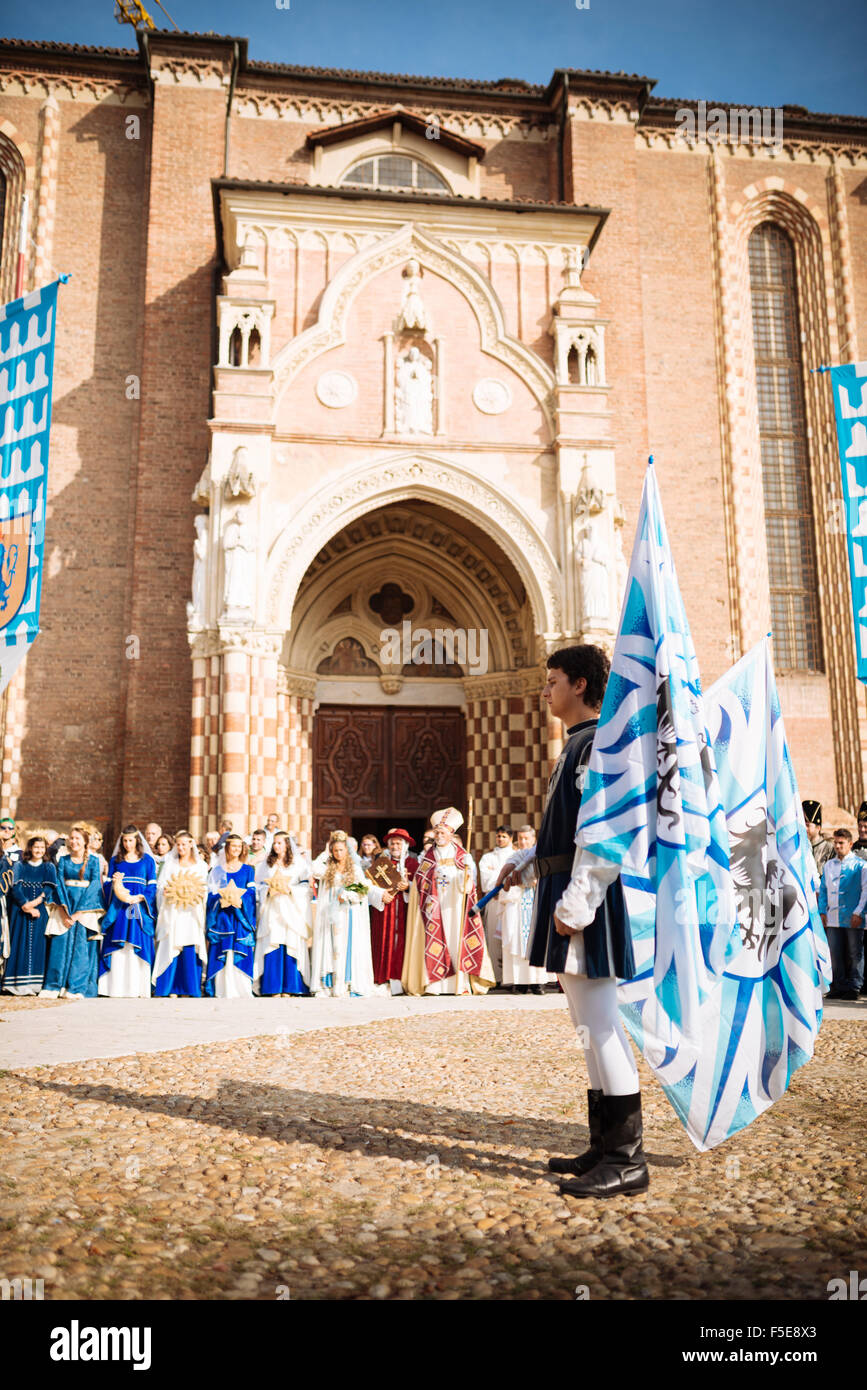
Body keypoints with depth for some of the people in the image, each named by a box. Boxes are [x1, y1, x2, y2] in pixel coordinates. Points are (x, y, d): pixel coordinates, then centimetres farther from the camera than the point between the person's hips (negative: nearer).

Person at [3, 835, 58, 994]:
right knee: (20, 943, -5)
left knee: (37, 944, -4)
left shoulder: (49, 867, 11)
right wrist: (26, 907, -15)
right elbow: (15, 887, -3)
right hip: (20, 910, 0)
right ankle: (18, 983, -4)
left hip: (40, 910, 0)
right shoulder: (20, 866, 9)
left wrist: (35, 903, -17)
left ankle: (34, 983, -5)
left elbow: (49, 888, -1)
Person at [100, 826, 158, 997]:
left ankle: (139, 989, -5)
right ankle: (117, 988, -3)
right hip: (118, 910, 1)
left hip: (139, 910, -1)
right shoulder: (115, 860, 13)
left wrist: (138, 897, -14)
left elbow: (152, 886, 3)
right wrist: (114, 882, -13)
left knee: (139, 949, -6)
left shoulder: (147, 860, 8)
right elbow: (107, 884, 10)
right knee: (117, 950, -5)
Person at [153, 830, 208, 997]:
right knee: (171, 952, -6)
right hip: (172, 915, 0)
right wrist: (168, 892, -14)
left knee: (190, 954, -3)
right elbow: (160, 887, 6)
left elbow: (205, 889, 9)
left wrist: (195, 893, -10)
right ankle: (172, 992, -4)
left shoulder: (201, 865, 13)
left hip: (191, 915, 0)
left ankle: (187, 990, 3)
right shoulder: (169, 864, 13)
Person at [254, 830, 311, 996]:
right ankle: (274, 987, 0)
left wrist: (289, 889, -11)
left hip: (291, 911, -2)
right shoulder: (266, 864, 13)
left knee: (291, 949, -6)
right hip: (272, 910, 2)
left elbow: (305, 886, 2)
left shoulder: (298, 863, 6)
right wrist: (269, 890, -7)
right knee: (272, 947, -5)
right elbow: (259, 886, 12)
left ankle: (289, 986, 0)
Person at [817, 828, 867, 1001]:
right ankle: (839, 987, 11)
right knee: (835, 954, 4)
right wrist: (822, 911, 7)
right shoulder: (828, 866, 14)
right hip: (833, 918, 4)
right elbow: (823, 889, 17)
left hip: (853, 919, -4)